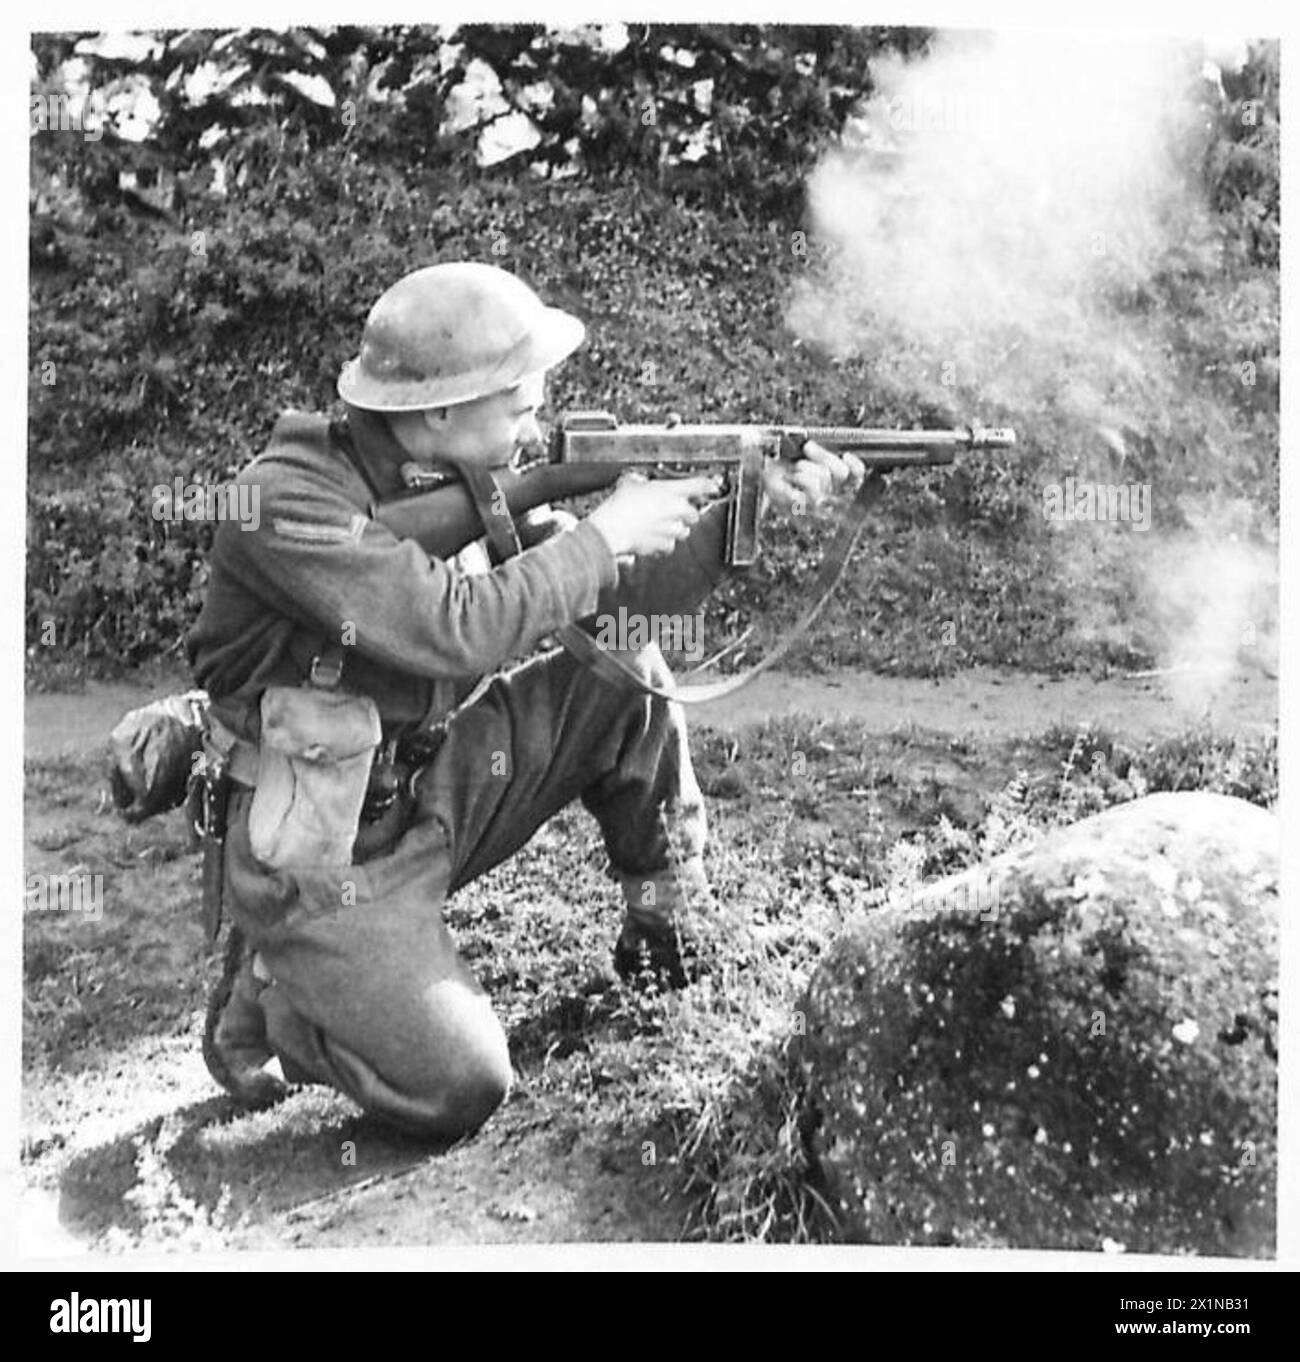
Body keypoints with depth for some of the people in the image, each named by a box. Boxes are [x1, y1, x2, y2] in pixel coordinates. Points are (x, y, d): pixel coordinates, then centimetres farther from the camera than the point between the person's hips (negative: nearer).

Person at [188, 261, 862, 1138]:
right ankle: (266, 995, 9)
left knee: (621, 681, -4)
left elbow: (633, 583, 1)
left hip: (430, 795, 7)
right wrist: (604, 533, -23)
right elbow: (459, 629, -34)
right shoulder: (295, 499, -24)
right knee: (457, 1091, -17)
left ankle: (664, 928, 12)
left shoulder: (467, 482, 0)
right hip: (323, 860, -7)